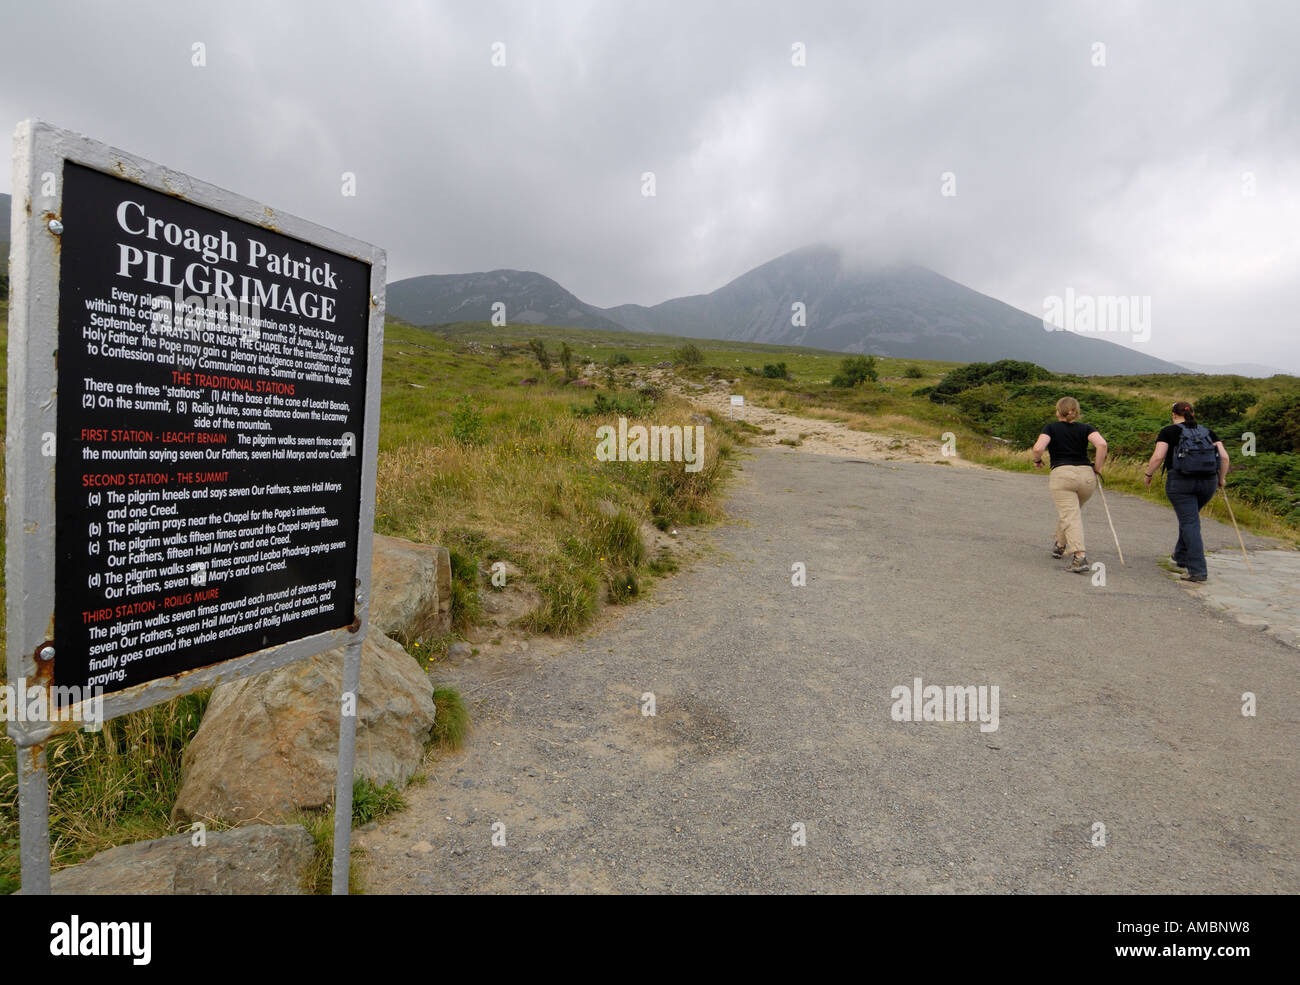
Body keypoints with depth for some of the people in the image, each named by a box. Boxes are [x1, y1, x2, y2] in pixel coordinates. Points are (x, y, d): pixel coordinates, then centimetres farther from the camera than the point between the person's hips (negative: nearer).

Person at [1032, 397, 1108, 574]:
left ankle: (1079, 557, -23)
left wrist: (1037, 461, 10)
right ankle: (1059, 545, 38)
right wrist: (1097, 468, 3)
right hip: (1086, 475, 4)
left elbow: (1038, 448, -10)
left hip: (1062, 474, -4)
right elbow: (1101, 444, -6)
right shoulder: (1086, 428, 13)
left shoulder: (1051, 428, 7)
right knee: (1071, 511, 26)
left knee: (1070, 517, -10)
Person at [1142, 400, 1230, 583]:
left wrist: (1148, 474, 6)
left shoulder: (1168, 431, 3)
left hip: (1180, 481, -5)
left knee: (1190, 522, -6)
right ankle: (1181, 557, 36)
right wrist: (1221, 478, 18)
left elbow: (1158, 457, -9)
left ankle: (1197, 570, -14)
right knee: (1189, 517, 24)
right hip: (1208, 482, 5)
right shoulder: (1207, 432, 15)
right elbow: (1224, 456, 6)